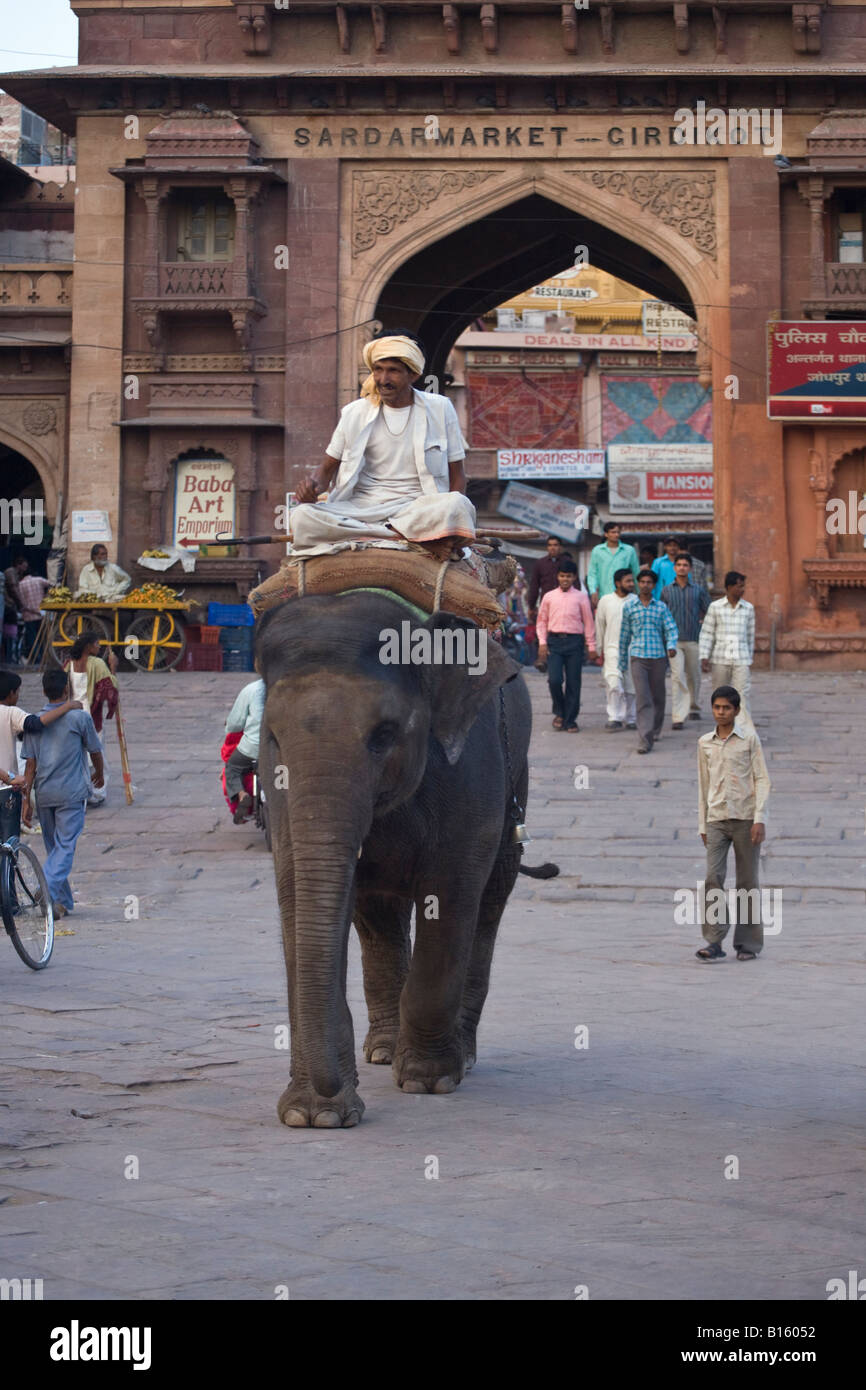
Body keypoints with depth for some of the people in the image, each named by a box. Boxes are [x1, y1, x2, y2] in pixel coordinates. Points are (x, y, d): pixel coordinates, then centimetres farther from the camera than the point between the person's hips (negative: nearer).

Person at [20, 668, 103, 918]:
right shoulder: (79, 717, -5)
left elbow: (30, 764, 0)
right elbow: (95, 752, 5)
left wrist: (27, 799, 2)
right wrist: (99, 774, 26)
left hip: (44, 793, 4)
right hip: (72, 792, -4)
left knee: (54, 847, 15)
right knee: (65, 846, -6)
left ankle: (64, 901, 20)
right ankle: (48, 889, -28)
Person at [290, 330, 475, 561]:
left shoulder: (439, 409, 6)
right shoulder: (355, 413, 9)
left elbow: (457, 475, 8)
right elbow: (328, 467, 16)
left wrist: (454, 518, -12)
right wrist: (314, 483, -9)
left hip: (419, 509, -2)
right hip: (361, 510, 2)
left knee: (458, 506, -36)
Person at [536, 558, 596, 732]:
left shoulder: (581, 597, 6)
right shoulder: (549, 597, 9)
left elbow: (588, 622, 6)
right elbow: (541, 621, 12)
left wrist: (591, 646, 2)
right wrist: (542, 643, 2)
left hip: (574, 641, -1)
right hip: (554, 641, 1)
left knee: (573, 683, 0)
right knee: (554, 679, -11)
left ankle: (570, 720, 8)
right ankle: (559, 712, 12)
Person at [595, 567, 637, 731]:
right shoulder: (606, 601, 3)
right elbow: (600, 627, 11)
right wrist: (599, 650, 12)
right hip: (612, 648, -1)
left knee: (631, 687, 6)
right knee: (614, 685, -14)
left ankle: (630, 719, 17)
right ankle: (614, 718, -11)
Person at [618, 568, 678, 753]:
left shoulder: (661, 607, 7)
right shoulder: (629, 606, 5)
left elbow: (671, 628, 1)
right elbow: (624, 634, 10)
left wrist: (671, 645, -20)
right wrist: (622, 661, 13)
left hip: (658, 656, 2)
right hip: (638, 656, -2)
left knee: (658, 697, 12)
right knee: (642, 698, -11)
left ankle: (655, 731, 35)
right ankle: (645, 741, -16)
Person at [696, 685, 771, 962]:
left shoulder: (749, 739, 0)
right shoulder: (705, 743, 10)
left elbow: (762, 779, -2)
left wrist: (760, 818, -11)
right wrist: (702, 824, 15)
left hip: (745, 818, -2)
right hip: (716, 819, 2)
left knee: (747, 882, 3)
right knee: (713, 877, -11)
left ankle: (748, 943, 12)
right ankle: (713, 942, -10)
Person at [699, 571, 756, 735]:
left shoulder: (748, 608, 7)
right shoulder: (715, 607, 1)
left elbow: (750, 635, 14)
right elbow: (706, 633, 3)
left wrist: (750, 659, 17)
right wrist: (704, 657, -4)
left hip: (741, 660, 0)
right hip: (720, 659, 0)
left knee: (742, 696, -11)